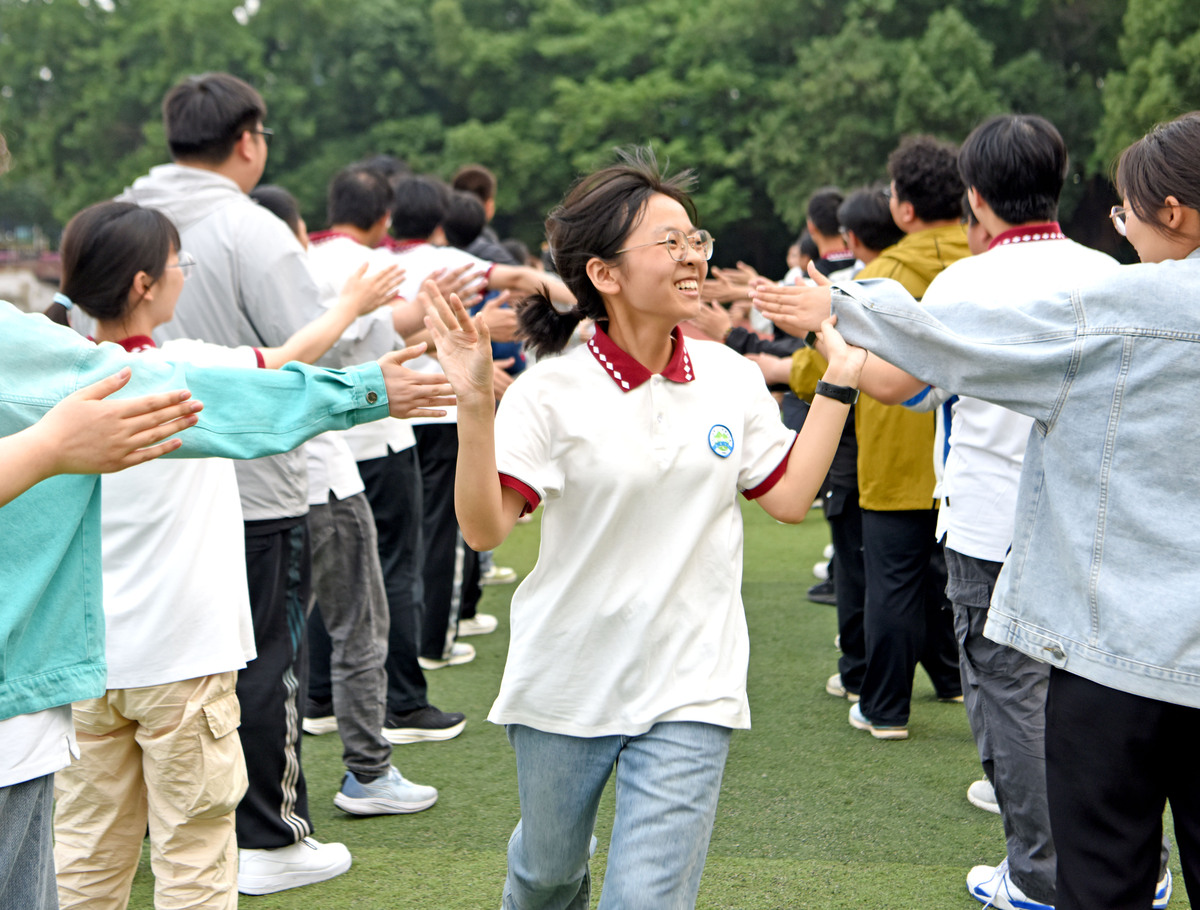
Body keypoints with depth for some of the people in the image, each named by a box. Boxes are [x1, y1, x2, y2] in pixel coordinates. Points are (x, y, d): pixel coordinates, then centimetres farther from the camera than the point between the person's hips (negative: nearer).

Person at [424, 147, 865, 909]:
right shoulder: (551, 392, -13)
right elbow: (484, 529, -19)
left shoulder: (733, 378, -1)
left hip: (689, 694, 1)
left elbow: (789, 498, 3)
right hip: (566, 686, -1)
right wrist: (475, 406, -30)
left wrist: (839, 382, 3)